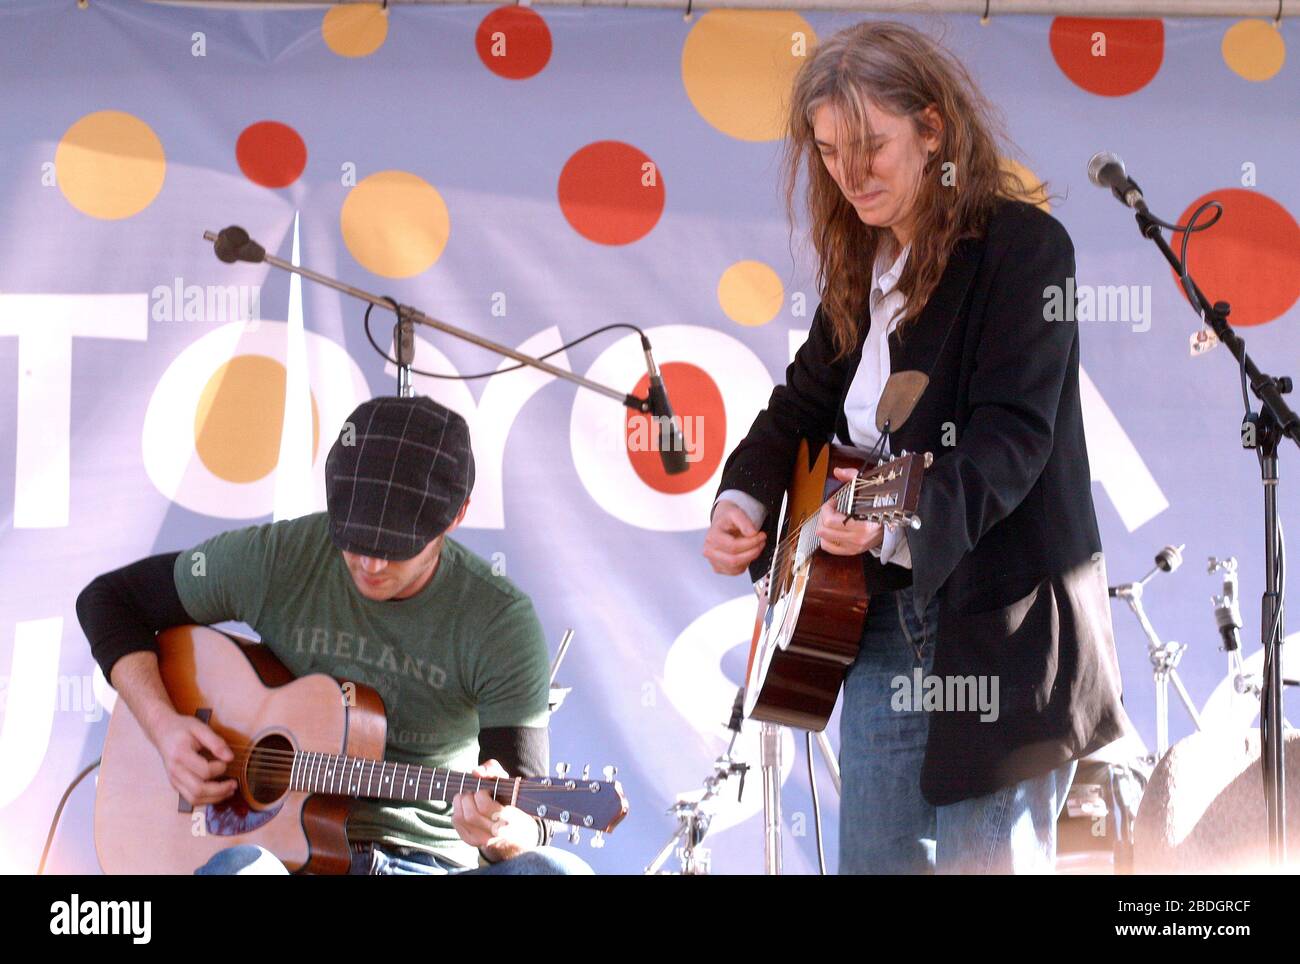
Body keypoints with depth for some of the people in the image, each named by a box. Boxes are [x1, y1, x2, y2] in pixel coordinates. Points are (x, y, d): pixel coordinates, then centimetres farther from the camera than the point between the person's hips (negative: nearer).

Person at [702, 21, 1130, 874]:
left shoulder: (1023, 246, -11)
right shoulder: (862, 263, 13)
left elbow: (1012, 432, -22)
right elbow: (804, 403, 23)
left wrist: (906, 520, -38)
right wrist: (743, 498, 3)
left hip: (1000, 623, -7)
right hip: (883, 620, 8)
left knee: (988, 860, -7)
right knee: (872, 859, 8)